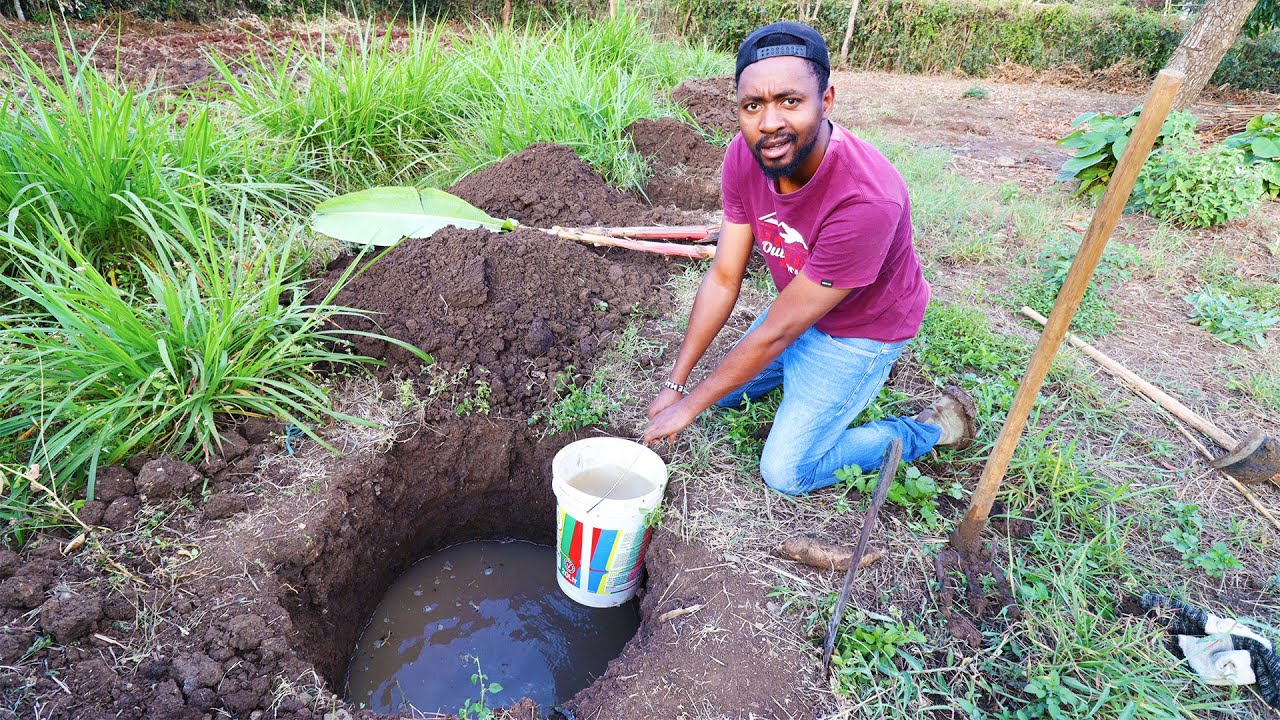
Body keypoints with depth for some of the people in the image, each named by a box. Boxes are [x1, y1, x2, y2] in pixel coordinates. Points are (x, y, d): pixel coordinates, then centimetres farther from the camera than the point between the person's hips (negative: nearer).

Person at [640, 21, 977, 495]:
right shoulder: (743, 157, -20)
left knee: (787, 473, -5)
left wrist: (690, 406, -22)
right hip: (799, 306, 7)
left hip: (860, 328, -6)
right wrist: (675, 383, -13)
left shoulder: (867, 201, -40)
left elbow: (776, 332, -32)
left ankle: (933, 427, 13)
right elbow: (723, 278, -14)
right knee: (726, 390, 17)